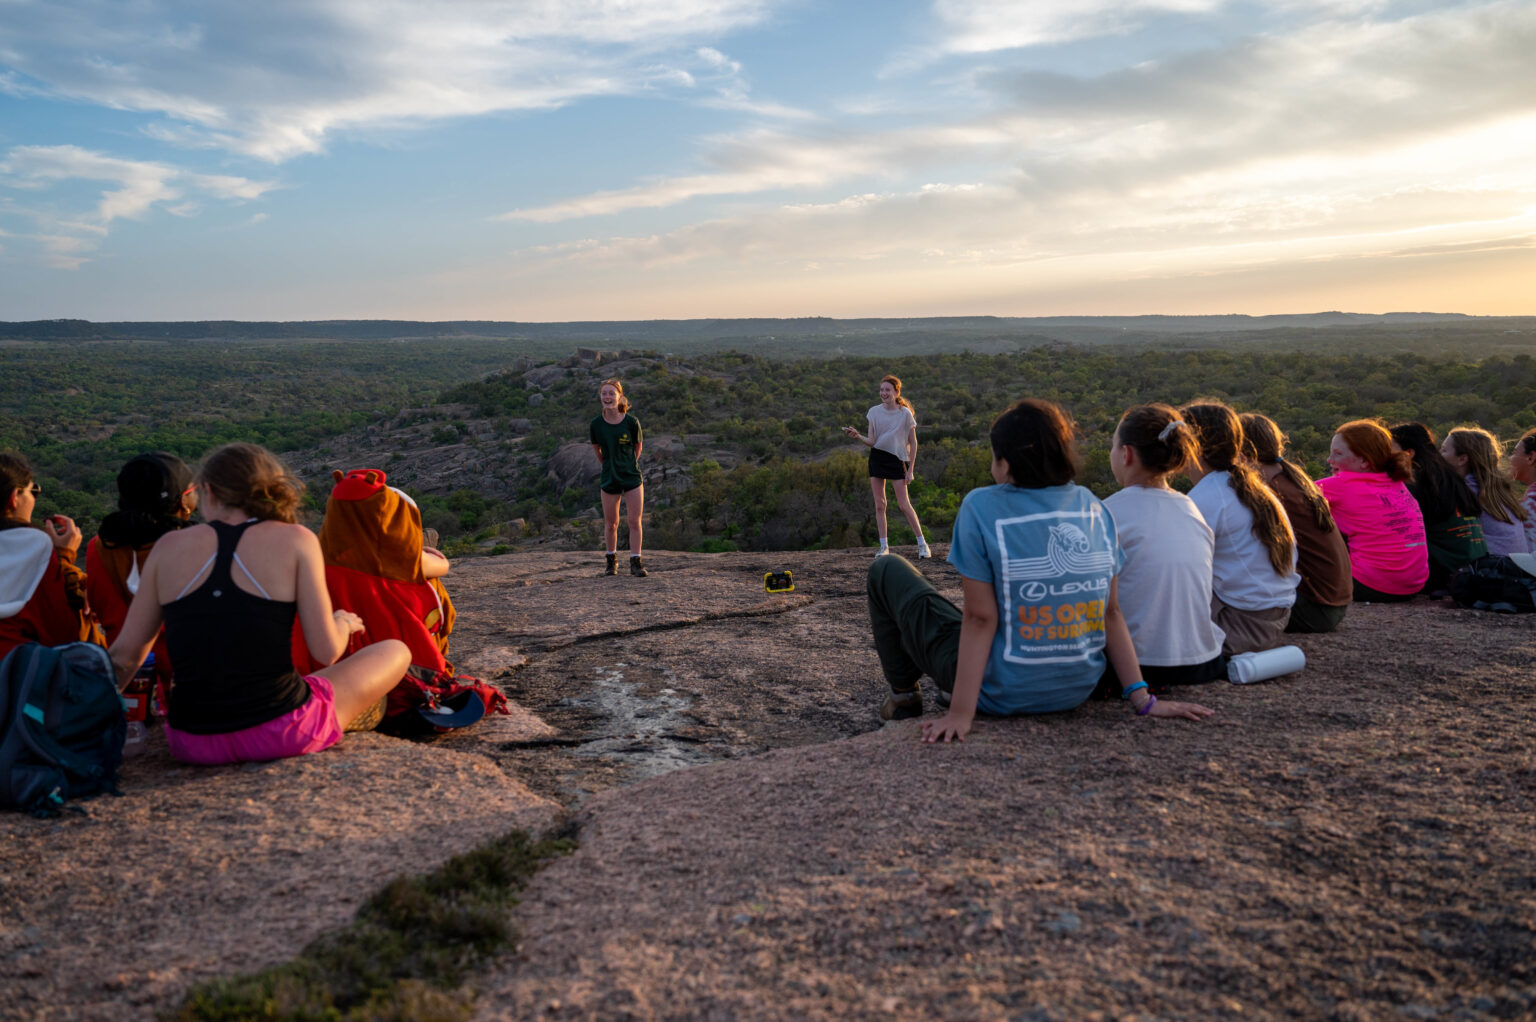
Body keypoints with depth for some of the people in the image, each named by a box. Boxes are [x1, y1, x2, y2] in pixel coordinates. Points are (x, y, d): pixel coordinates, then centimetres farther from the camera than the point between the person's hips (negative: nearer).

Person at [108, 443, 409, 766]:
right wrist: (344, 623, 13)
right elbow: (326, 652, -10)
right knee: (396, 652, 17)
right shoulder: (296, 540, -6)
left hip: (192, 744, 5)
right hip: (283, 734, -5)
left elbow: (125, 654, 4)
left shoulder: (170, 546, 3)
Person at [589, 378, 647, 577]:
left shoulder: (632, 422, -11)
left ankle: (635, 562, 6)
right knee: (611, 524, 9)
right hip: (609, 479, 1)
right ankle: (612, 560, 29)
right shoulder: (596, 424, -7)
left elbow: (637, 448, 5)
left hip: (632, 478, -1)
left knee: (635, 522, -3)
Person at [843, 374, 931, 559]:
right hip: (876, 458, 3)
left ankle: (922, 544, 5)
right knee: (879, 504, 3)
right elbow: (872, 442, -1)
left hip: (896, 460, -3)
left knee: (904, 504, -6)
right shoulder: (874, 412, 1)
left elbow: (913, 443, -2)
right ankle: (884, 546, 9)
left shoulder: (905, 413, -7)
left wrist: (910, 470, -5)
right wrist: (858, 436, -22)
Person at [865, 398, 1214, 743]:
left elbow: (980, 617, -20)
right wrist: (1143, 699, 1)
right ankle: (955, 689, 42)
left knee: (887, 570, 13)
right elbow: (1111, 613, -3)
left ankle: (904, 694, 27)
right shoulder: (1094, 508, -2)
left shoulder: (982, 507, -17)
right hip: (1077, 690, 6)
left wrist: (961, 712, -18)